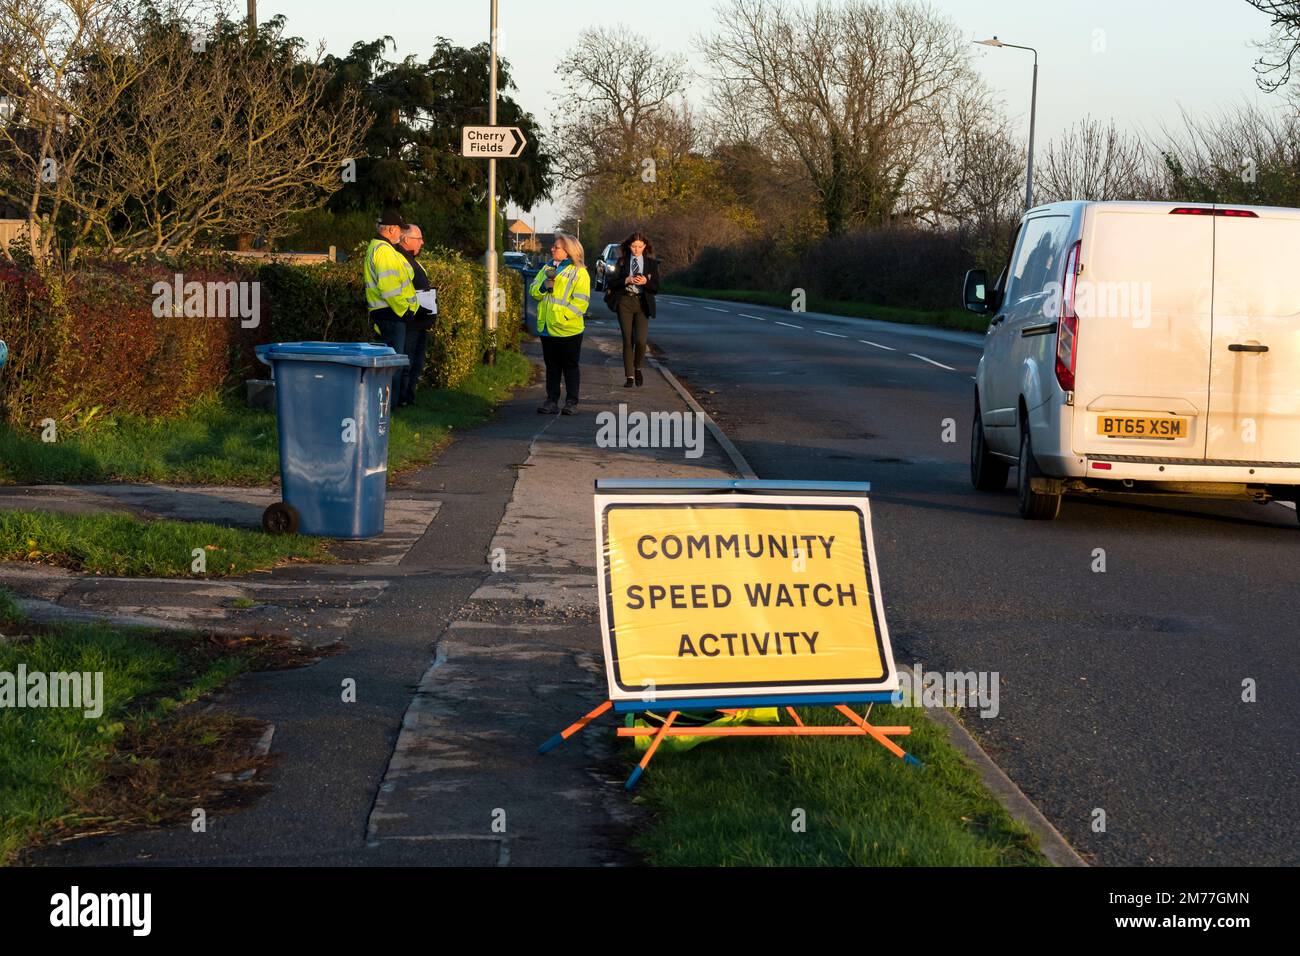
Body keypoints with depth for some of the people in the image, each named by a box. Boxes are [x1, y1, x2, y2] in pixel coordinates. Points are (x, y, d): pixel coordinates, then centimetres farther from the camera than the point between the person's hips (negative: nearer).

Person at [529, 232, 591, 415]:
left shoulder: (579, 272, -9)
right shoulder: (548, 269, 12)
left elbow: (580, 302, -14)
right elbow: (533, 290, 11)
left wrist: (560, 316, -20)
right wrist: (543, 287, -11)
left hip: (568, 329, -6)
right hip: (547, 328, 6)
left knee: (570, 366, 5)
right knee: (552, 366, 11)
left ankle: (571, 402, 11)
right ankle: (552, 401, 15)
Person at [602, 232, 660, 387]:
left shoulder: (651, 263, 5)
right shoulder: (622, 262, 5)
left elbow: (656, 288, 3)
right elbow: (612, 283, 1)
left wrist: (646, 282, -15)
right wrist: (626, 281, -14)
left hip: (642, 304, -1)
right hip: (624, 302, 1)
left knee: (641, 340, -13)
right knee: (628, 340, 1)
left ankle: (638, 368, 13)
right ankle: (630, 376, 9)